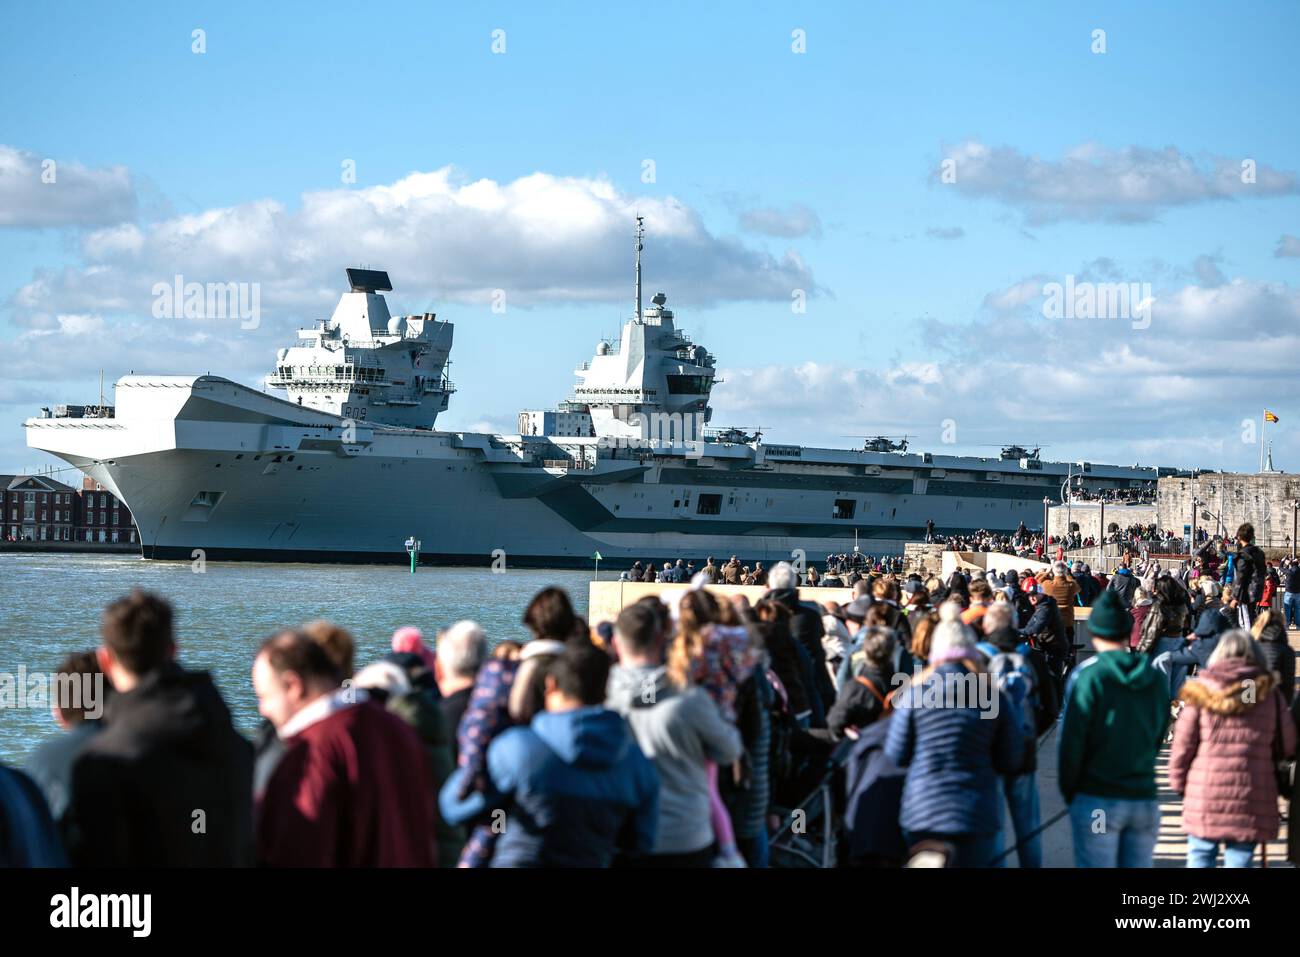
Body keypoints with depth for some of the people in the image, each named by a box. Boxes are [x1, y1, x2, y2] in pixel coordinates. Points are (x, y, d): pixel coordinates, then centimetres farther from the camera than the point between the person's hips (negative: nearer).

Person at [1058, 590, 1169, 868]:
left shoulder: (1087, 676, -10)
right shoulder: (1156, 678, 6)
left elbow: (1071, 741, -8)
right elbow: (1159, 738, 14)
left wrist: (1069, 792, 4)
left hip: (1098, 801, -4)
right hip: (1145, 799, 4)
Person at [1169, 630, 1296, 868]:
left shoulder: (1201, 690, -1)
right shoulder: (1270, 694, 2)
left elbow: (1183, 743, -1)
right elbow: (1287, 745, 8)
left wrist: (1178, 781, 11)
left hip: (1204, 798, 0)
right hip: (1253, 800, 0)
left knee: (1200, 859, 11)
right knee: (1239, 861, 4)